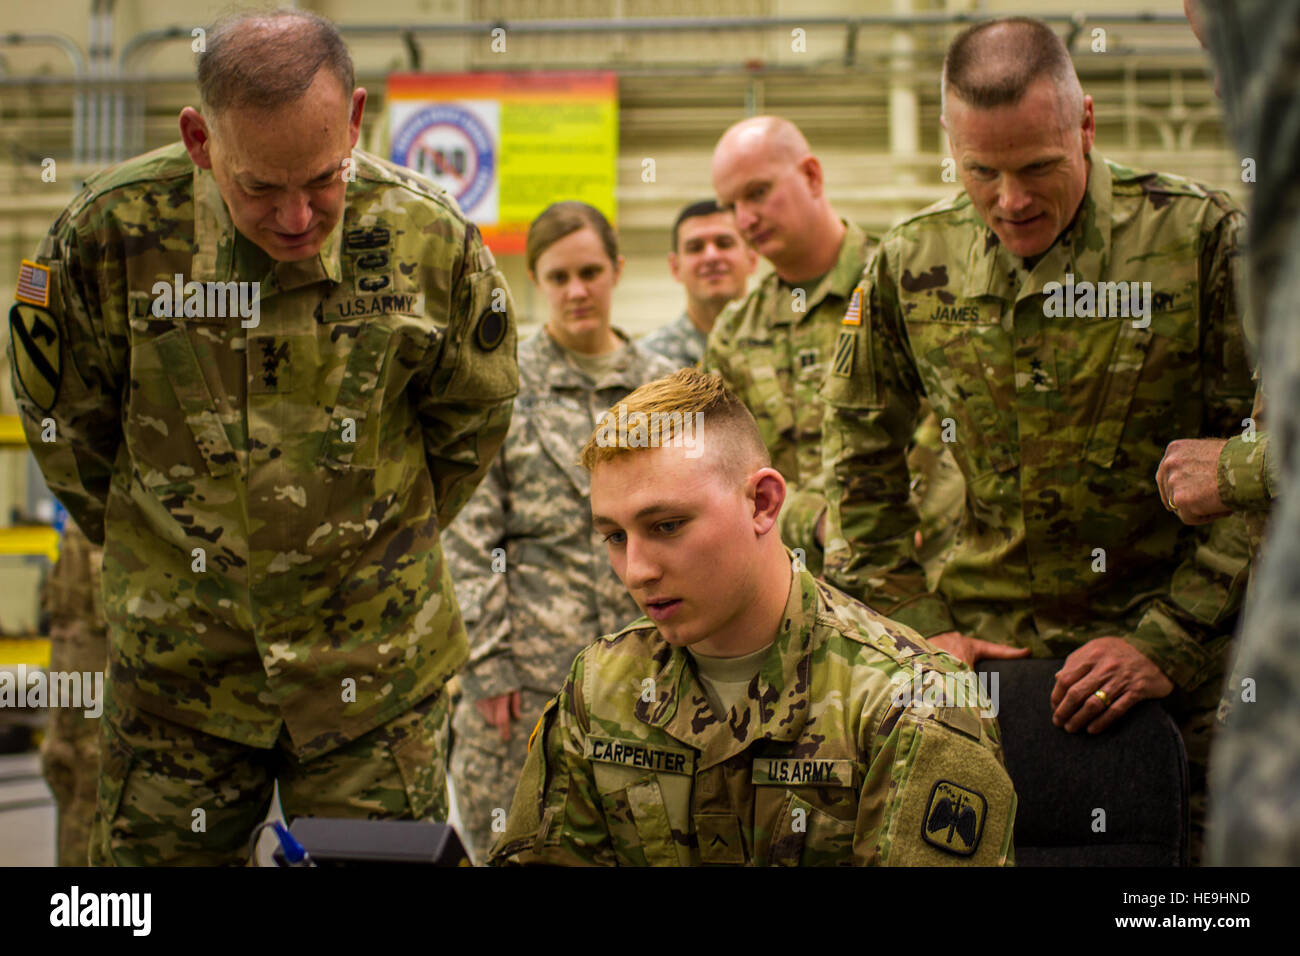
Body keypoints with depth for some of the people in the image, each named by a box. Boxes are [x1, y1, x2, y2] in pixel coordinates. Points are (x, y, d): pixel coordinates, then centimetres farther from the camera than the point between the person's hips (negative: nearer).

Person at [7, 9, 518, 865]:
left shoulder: (430, 241, -12)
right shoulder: (113, 234, -15)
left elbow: (471, 423, 7)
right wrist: (148, 547, 11)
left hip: (375, 666, 0)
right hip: (177, 659, 0)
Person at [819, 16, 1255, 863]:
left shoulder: (1199, 240, -8)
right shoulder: (912, 267, 1)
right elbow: (860, 469, 12)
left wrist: (1167, 643, -12)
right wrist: (915, 629, 2)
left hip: (1177, 665, -2)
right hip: (983, 658, 2)